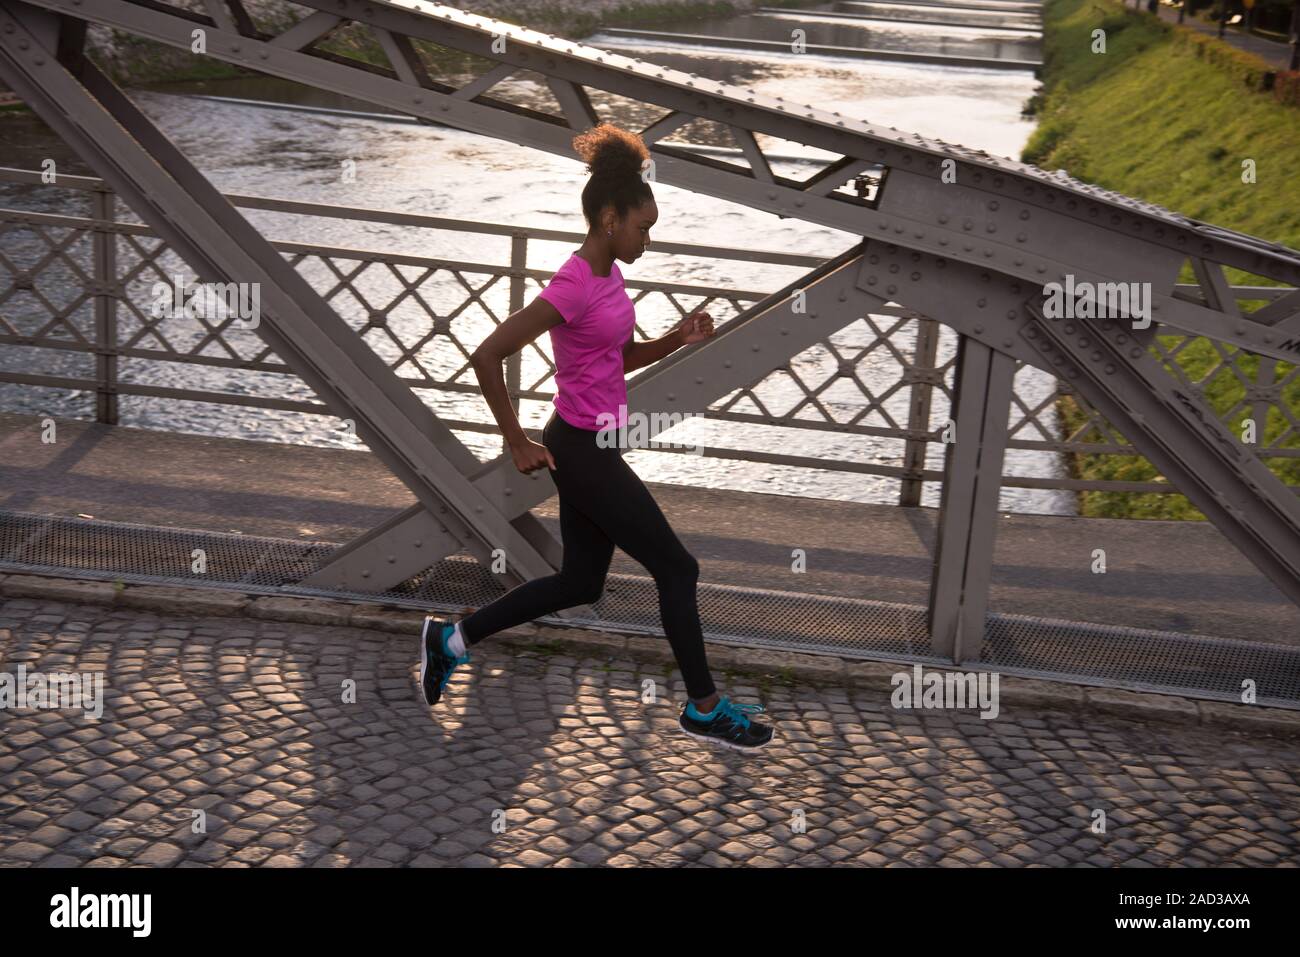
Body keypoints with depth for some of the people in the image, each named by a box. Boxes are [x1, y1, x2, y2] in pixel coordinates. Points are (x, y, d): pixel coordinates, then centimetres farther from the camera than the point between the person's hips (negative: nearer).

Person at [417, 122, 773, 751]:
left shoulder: (610, 276, 7)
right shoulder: (574, 286, -22)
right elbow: (487, 356, -24)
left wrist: (675, 340, 1)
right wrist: (519, 444, -17)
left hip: (592, 447, 10)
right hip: (583, 451, -10)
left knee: (580, 583, 17)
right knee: (677, 568, 0)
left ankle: (452, 637, 26)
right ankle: (704, 710, 14)